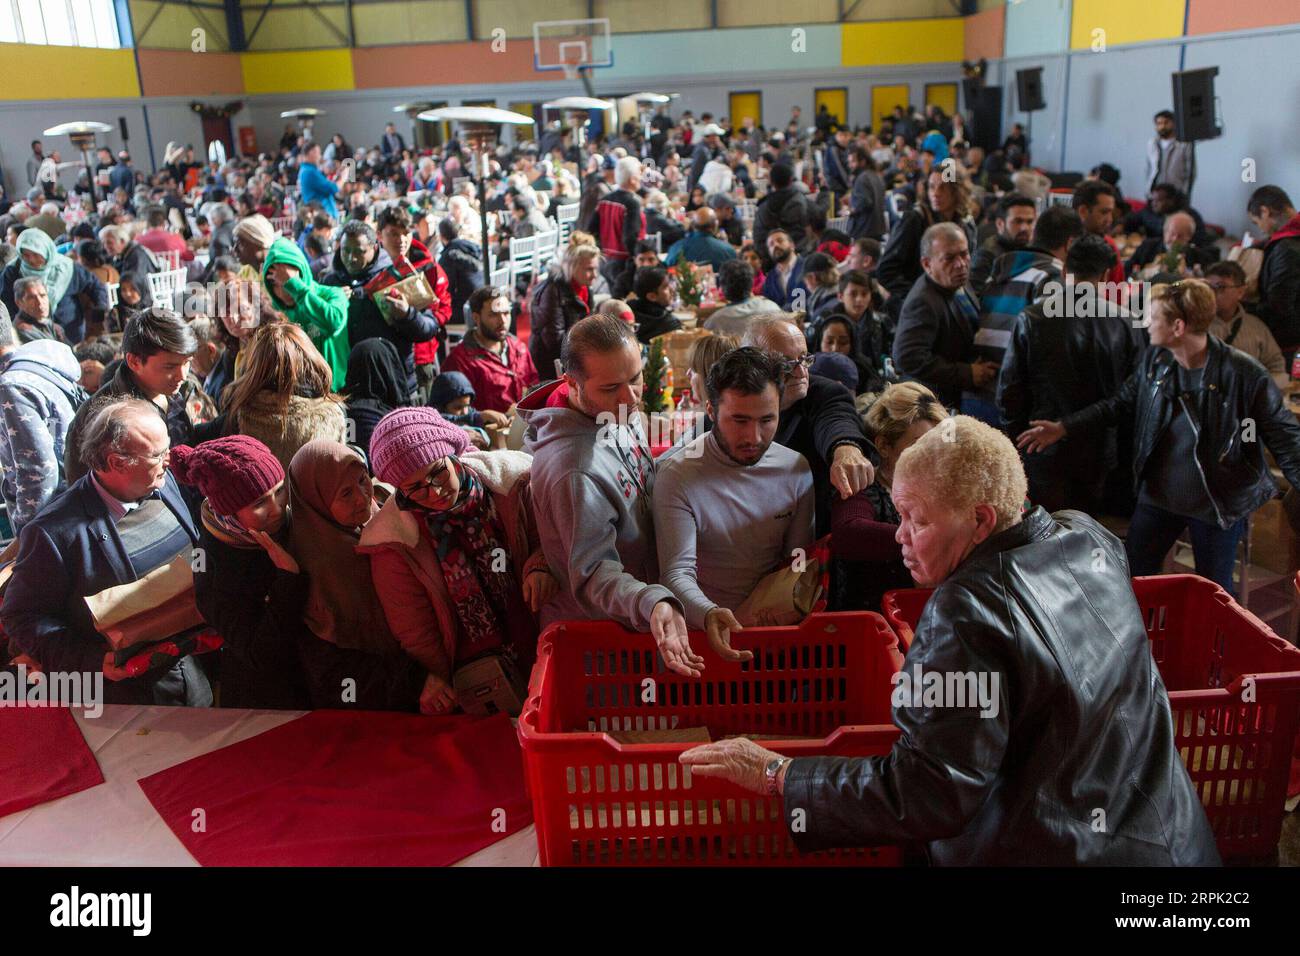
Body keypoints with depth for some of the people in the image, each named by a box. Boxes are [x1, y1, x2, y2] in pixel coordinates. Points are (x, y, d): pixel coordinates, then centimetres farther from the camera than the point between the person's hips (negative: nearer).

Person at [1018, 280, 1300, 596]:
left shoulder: (1245, 374, -21)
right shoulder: (1153, 359, -6)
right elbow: (1122, 403, 6)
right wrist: (1063, 428, 0)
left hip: (1218, 504, -4)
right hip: (1158, 497, 4)